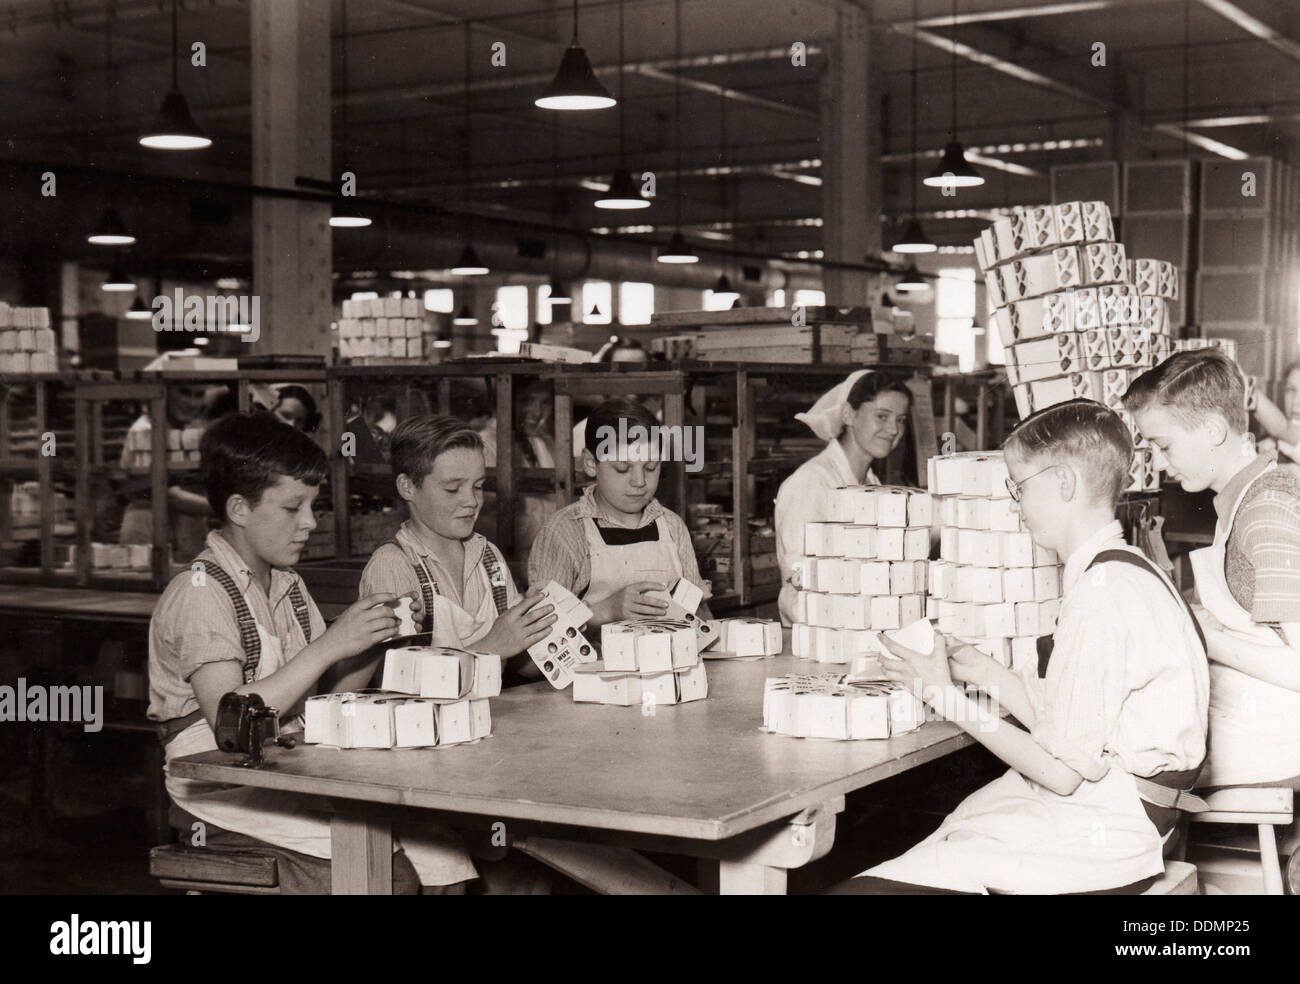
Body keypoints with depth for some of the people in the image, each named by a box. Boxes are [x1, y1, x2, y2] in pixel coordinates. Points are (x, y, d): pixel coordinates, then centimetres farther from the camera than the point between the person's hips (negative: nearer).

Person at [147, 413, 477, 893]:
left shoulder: (289, 587, 15)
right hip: (223, 794, -7)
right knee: (386, 871, -26)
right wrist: (330, 645, -23)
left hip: (296, 777, 8)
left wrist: (375, 641, -5)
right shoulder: (197, 594, -11)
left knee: (441, 849, -12)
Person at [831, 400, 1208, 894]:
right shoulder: (1123, 573, 13)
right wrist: (984, 673, 7)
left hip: (1093, 840, -10)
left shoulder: (1104, 594, -19)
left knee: (863, 885, -16)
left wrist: (948, 697, -10)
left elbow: (1062, 770, -18)